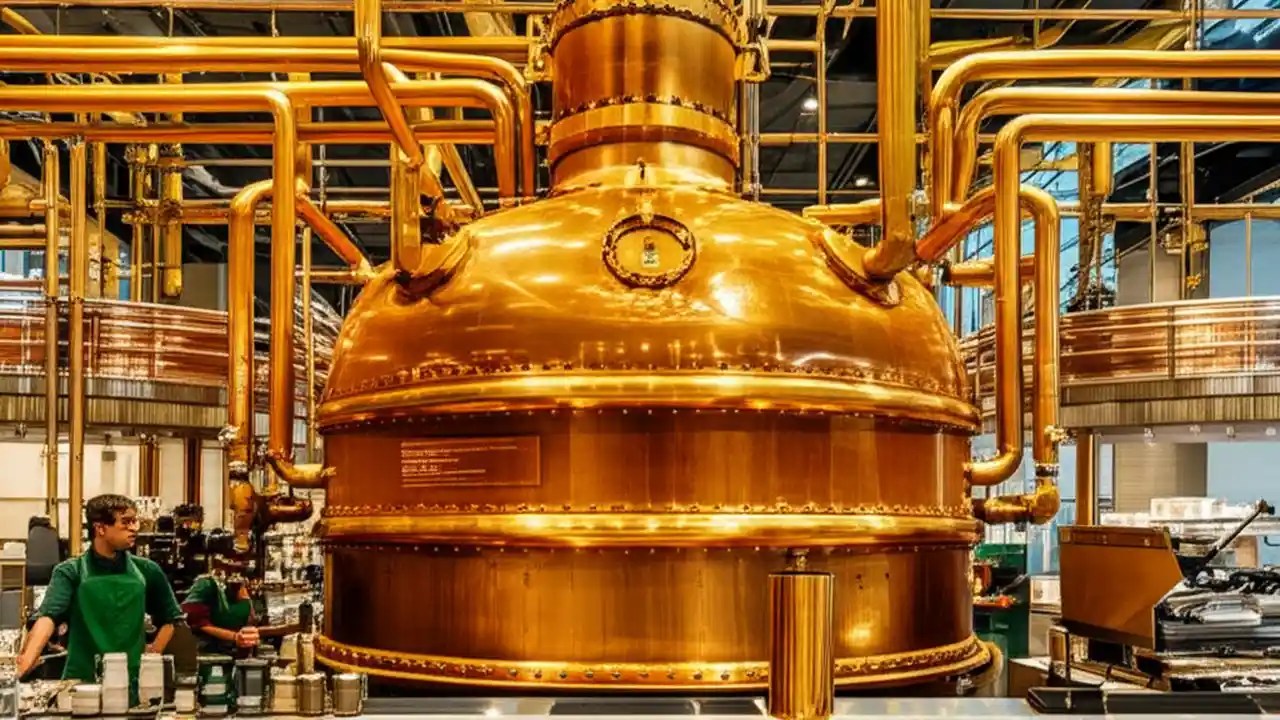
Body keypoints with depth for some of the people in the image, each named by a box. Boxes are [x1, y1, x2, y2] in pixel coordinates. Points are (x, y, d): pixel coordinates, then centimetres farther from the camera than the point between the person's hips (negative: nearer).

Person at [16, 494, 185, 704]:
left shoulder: (146, 571, 3)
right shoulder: (71, 572, -4)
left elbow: (168, 619, 12)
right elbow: (48, 616, -19)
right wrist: (27, 660, -34)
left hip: (132, 683, 2)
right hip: (81, 682, -2)